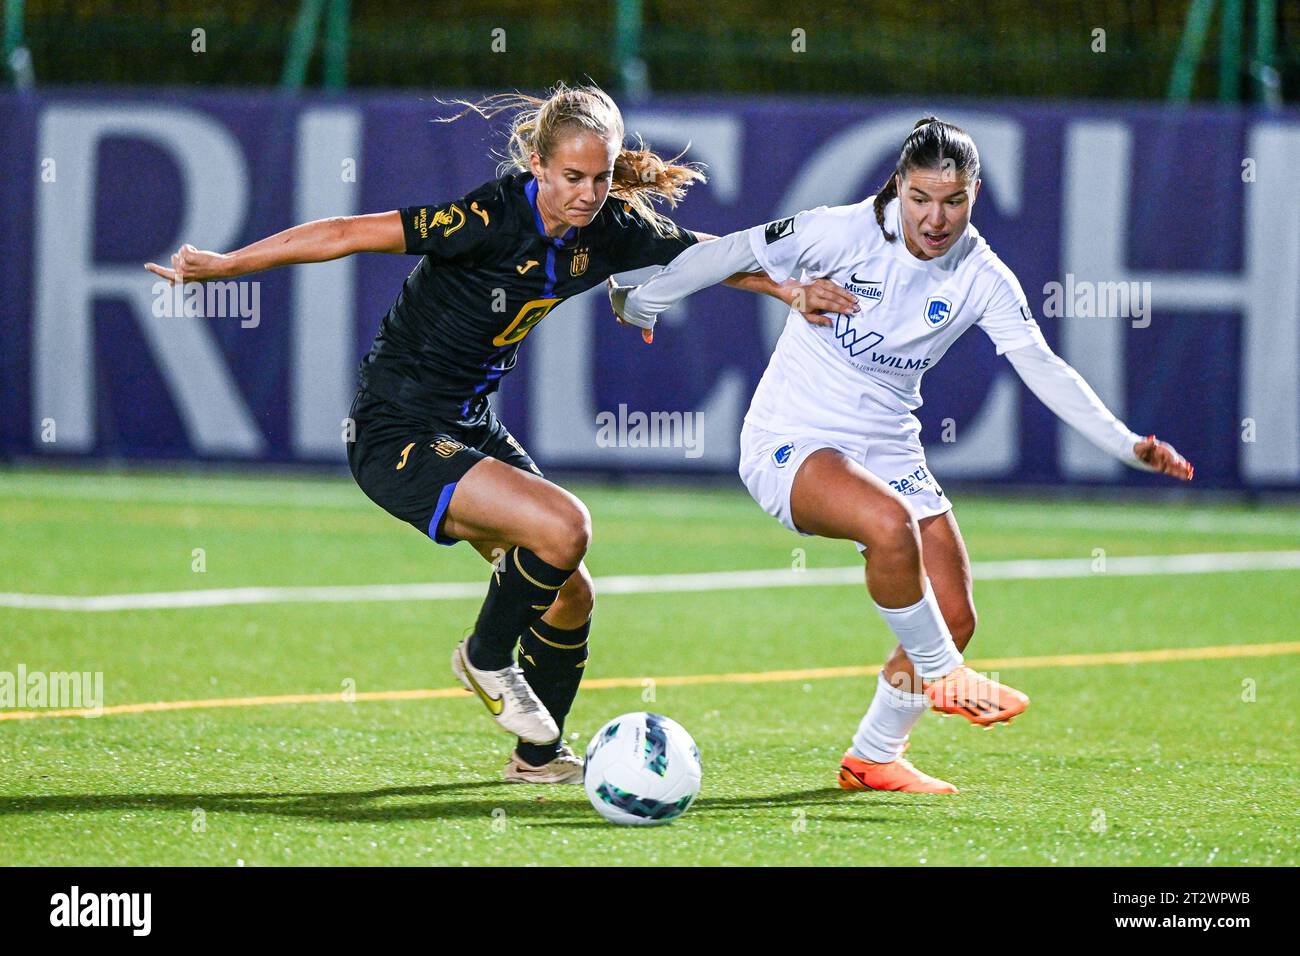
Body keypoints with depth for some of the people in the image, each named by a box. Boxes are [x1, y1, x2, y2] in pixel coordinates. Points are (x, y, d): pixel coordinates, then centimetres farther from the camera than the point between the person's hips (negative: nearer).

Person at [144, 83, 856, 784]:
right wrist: (223, 266, -23)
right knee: (563, 526, -25)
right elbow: (351, 234, -24)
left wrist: (786, 286, 9)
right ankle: (487, 658, 1)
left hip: (473, 430, 8)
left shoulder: (607, 231, -3)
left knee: (571, 596, 8)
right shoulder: (493, 218, -26)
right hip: (397, 436, -8)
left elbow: (702, 253, 17)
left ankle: (539, 758, 31)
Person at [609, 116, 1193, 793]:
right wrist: (638, 305, -1)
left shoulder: (981, 277, -5)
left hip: (888, 449, 6)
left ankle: (873, 759, 20)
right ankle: (937, 674, -14)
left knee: (955, 619, -1)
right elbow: (727, 254, -10)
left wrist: (1128, 445, -18)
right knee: (890, 523, -36)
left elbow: (1043, 369, -8)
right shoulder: (845, 233, -18)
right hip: (791, 441, -6)